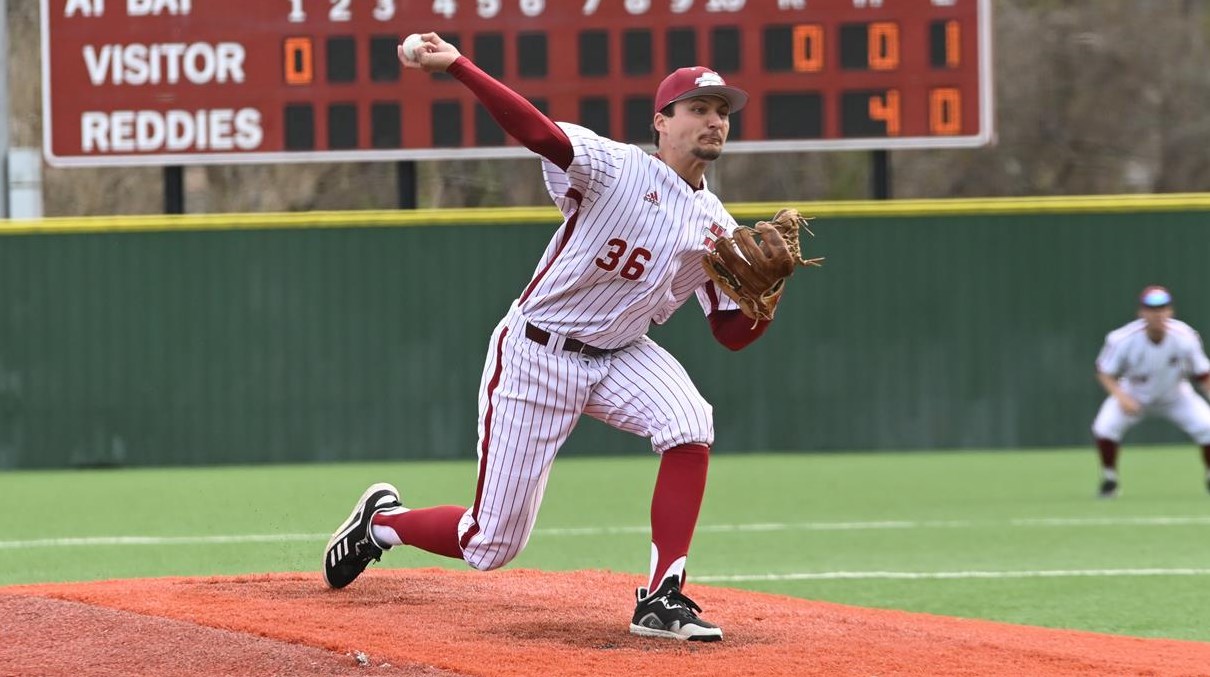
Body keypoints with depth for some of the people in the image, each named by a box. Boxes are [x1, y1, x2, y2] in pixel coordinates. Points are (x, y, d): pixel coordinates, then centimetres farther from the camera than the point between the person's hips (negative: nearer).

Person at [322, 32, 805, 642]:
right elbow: (537, 130, -31)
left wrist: (771, 279, -17)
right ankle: (382, 520, 31)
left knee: (690, 426, -28)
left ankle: (662, 600, -19)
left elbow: (734, 335, 4)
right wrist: (456, 66, -47)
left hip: (619, 356, 5)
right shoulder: (616, 167, -14)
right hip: (536, 353, -5)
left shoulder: (717, 230, 2)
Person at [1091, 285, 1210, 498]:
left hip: (1174, 396, 1)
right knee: (1105, 427, -25)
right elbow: (1105, 373, -16)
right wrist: (1121, 397, -34)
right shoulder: (1123, 339, -29)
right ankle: (1109, 479, 2)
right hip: (1133, 396, -1)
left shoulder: (1185, 337, -27)